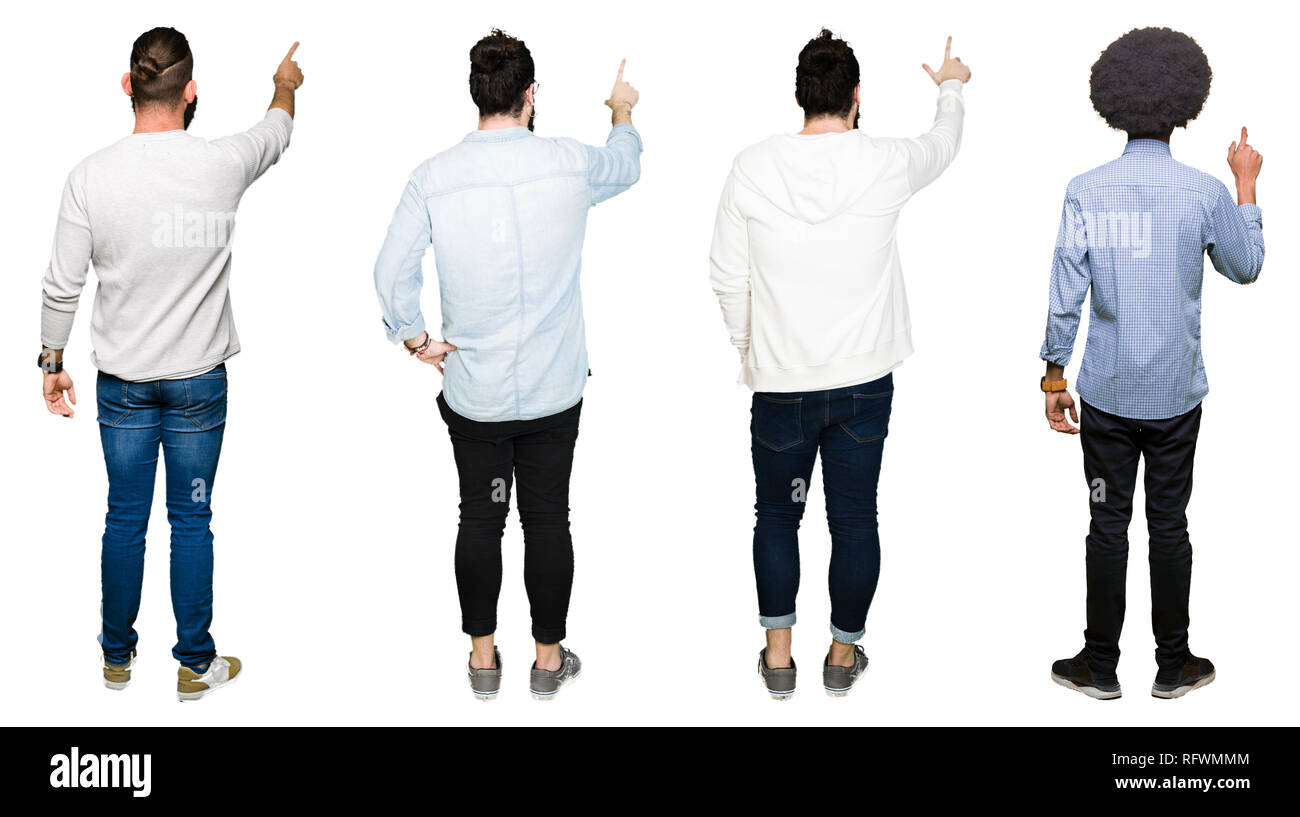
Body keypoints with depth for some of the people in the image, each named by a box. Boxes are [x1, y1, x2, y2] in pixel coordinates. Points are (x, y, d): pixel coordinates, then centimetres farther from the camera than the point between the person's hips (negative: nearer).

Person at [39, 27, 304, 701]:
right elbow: (276, 132, 12)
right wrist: (286, 85, 34)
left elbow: (62, 286, -5)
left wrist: (53, 362, 10)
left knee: (124, 520, 13)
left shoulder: (91, 177, -11)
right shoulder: (222, 165, -12)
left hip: (122, 382, 1)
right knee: (191, 521, 9)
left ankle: (117, 657, 28)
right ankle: (196, 664, 19)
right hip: (198, 379, -1)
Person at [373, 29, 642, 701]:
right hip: (554, 391, 0)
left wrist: (415, 339, 9)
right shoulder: (569, 163, -8)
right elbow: (625, 166, 16)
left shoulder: (432, 178, -9)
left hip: (472, 393, 1)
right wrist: (623, 113, 36)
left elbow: (392, 273, -7)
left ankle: (483, 658, 25)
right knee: (547, 520, 11)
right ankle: (549, 658, 24)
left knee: (479, 520, 13)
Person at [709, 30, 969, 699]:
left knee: (777, 515, 17)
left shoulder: (751, 168, -9)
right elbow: (943, 145, 15)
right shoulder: (885, 164, -10)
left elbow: (728, 276, -3)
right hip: (863, 380, 0)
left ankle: (778, 655, 23)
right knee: (854, 520, 13)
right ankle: (843, 655, 26)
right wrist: (951, 87, 36)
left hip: (780, 382, 0)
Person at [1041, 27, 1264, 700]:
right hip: (1176, 393, 0)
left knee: (1107, 526, 8)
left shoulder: (1085, 191, -8)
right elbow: (1245, 269, 10)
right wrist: (1246, 185, 20)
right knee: (1169, 526, 10)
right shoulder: (1206, 194, -8)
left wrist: (1054, 379, 2)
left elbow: (1065, 296, -8)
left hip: (1105, 392, 0)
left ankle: (1101, 666, 17)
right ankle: (1173, 666, 21)